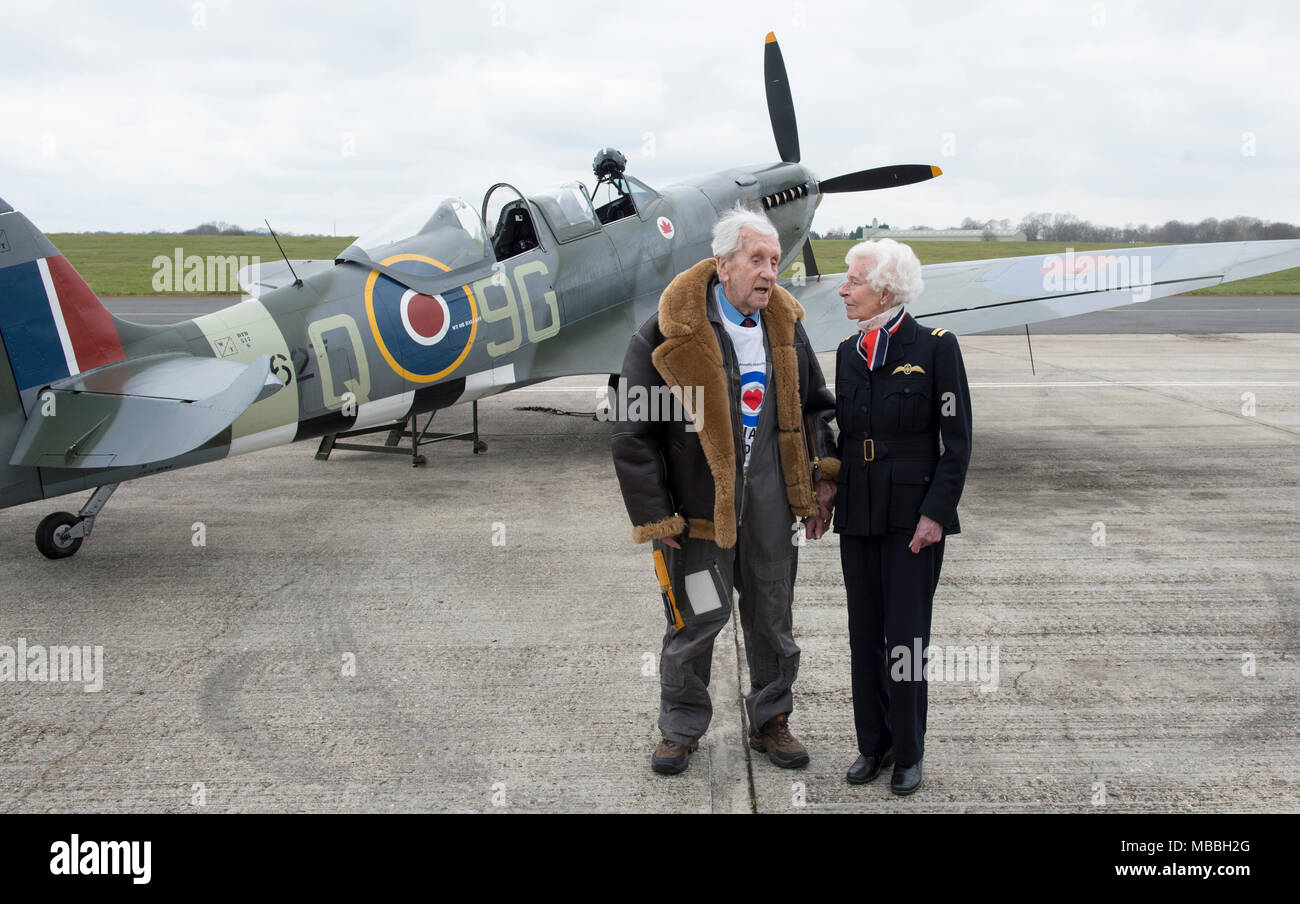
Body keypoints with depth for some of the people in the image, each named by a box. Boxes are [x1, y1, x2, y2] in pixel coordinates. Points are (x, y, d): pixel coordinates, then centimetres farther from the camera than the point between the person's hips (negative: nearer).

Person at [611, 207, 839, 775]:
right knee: (696, 619, 7)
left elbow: (816, 405, 15)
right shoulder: (669, 332, -14)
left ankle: (770, 721, 33)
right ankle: (680, 728, 27)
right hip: (699, 501, -4)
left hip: (770, 499, 5)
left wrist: (822, 480, 5)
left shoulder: (785, 325, 3)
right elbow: (633, 434, -11)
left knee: (772, 617, 15)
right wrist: (654, 515, -11)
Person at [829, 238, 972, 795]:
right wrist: (829, 490, 8)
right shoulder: (848, 352, 9)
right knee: (864, 634, 11)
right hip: (857, 514, 5)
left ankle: (909, 753, 17)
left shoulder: (935, 347, -8)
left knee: (905, 637, 0)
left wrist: (935, 513, -13)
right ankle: (873, 744, 25)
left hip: (912, 513, -5)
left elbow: (956, 441, -8)